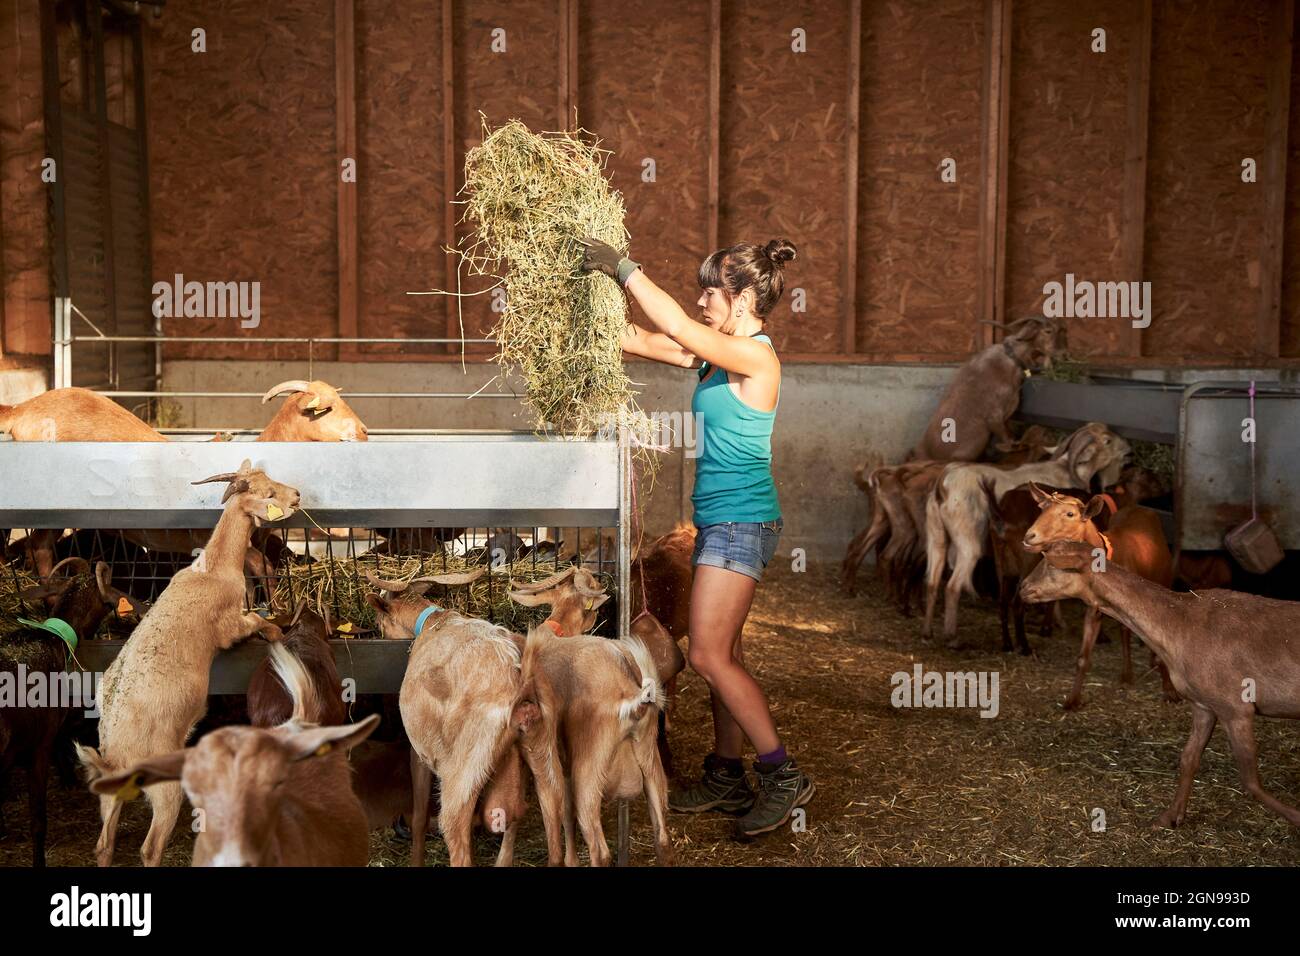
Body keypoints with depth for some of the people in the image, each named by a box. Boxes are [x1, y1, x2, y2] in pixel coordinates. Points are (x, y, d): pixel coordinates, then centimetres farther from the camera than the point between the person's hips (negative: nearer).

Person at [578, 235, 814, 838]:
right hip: (724, 519, 10)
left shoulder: (756, 356, -15)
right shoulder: (718, 355, 12)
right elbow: (640, 341, 13)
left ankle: (783, 777, 0)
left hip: (741, 522, -10)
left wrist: (623, 267, -20)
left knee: (709, 655, -8)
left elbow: (678, 328, -28)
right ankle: (727, 776, 23)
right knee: (722, 654, 13)